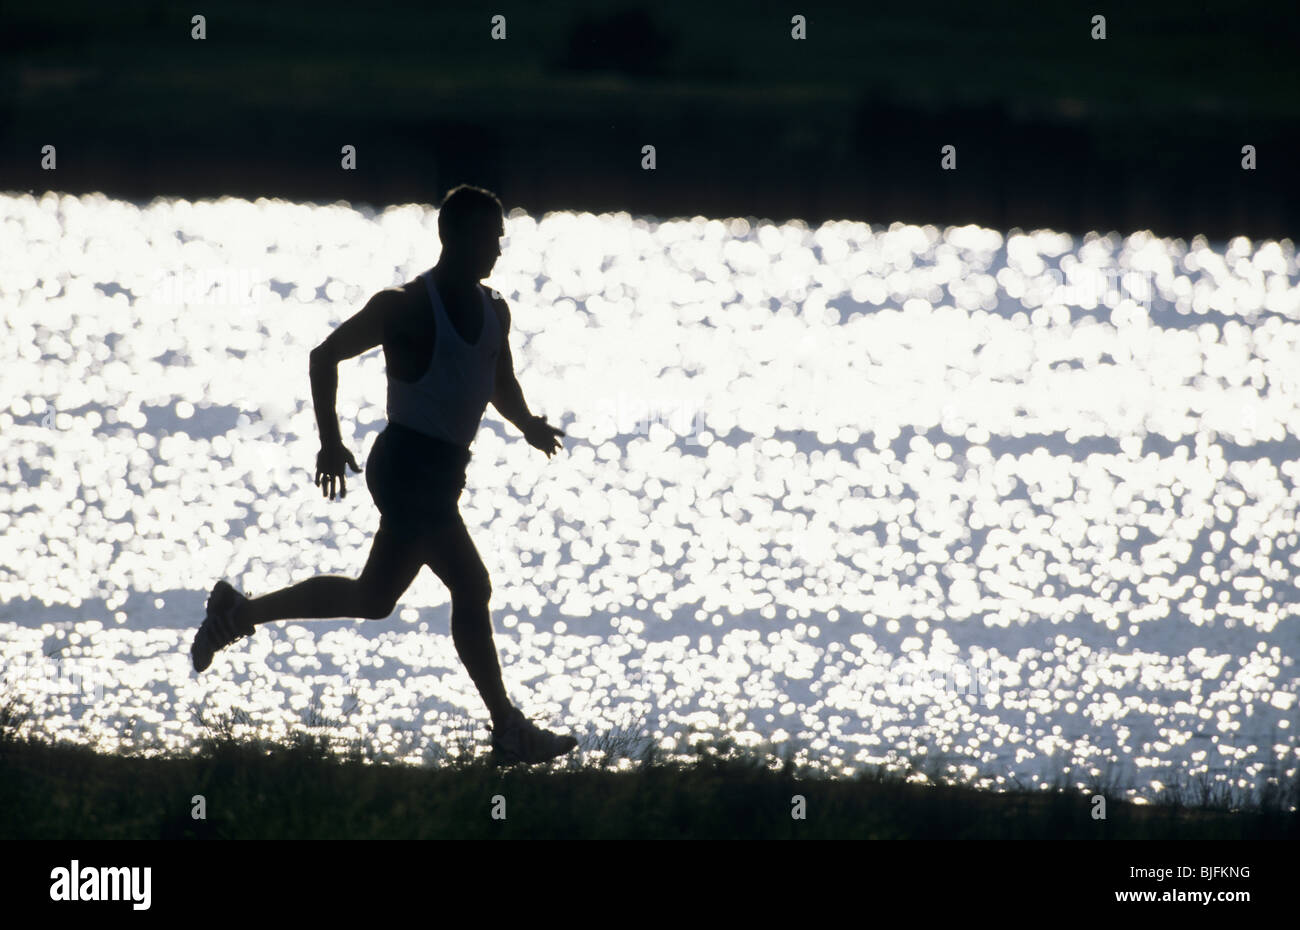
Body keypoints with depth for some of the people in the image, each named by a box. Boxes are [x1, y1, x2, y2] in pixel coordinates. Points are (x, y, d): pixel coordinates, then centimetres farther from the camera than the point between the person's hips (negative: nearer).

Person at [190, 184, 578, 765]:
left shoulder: (494, 313, 10)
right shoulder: (407, 307, -13)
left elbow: (502, 384, 25)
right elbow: (326, 356, -7)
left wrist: (528, 425, 7)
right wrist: (330, 442, -10)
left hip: (444, 471, 9)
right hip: (408, 466, -9)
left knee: (373, 598, 16)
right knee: (471, 586, -12)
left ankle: (239, 613, 28)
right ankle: (508, 730, -7)